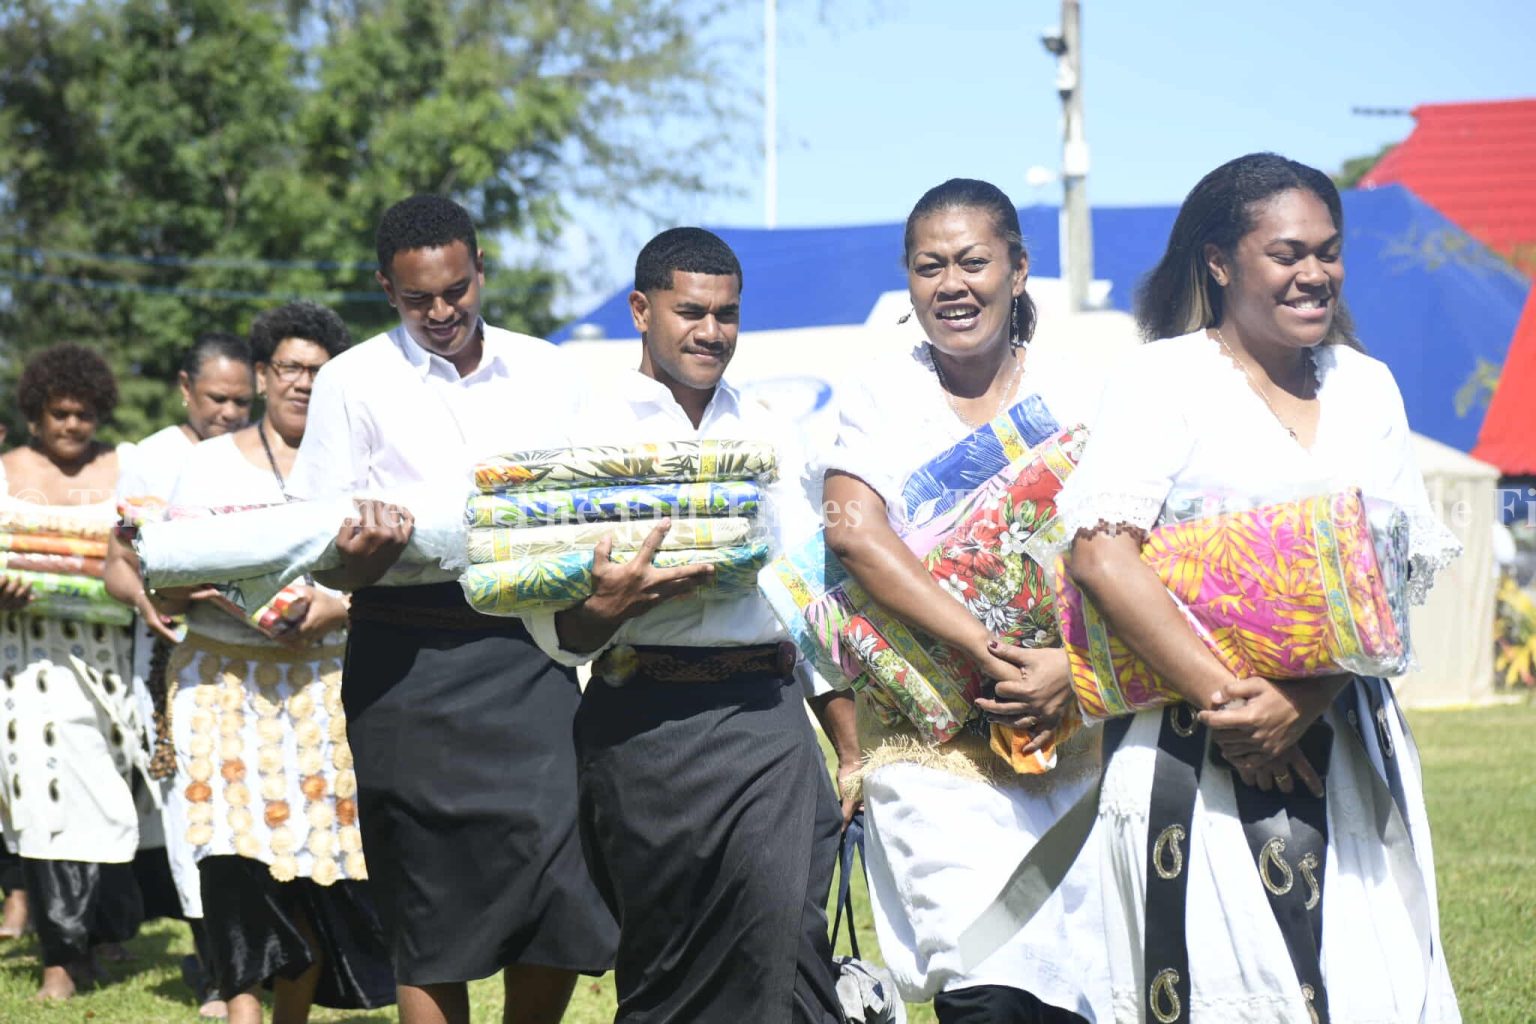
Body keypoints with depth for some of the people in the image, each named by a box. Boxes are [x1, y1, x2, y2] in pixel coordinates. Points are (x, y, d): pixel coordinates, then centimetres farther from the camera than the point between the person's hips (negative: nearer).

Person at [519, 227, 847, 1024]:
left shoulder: (764, 433, 16)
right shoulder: (591, 429, 2)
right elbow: (555, 632, -2)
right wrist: (606, 609, -24)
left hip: (768, 713, 3)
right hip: (648, 723, -3)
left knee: (781, 941, -10)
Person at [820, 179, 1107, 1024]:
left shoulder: (1070, 406, 9)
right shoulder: (886, 398, 5)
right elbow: (853, 528, -13)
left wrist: (1072, 670, -18)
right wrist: (990, 654, -21)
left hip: (1068, 741, 3)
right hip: (934, 741, -3)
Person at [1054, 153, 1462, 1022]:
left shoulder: (1366, 387, 13)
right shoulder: (1165, 378, 0)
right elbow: (1100, 555, -12)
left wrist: (1301, 700, -13)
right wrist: (1222, 697, -18)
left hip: (1345, 741, 4)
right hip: (1196, 750, -4)